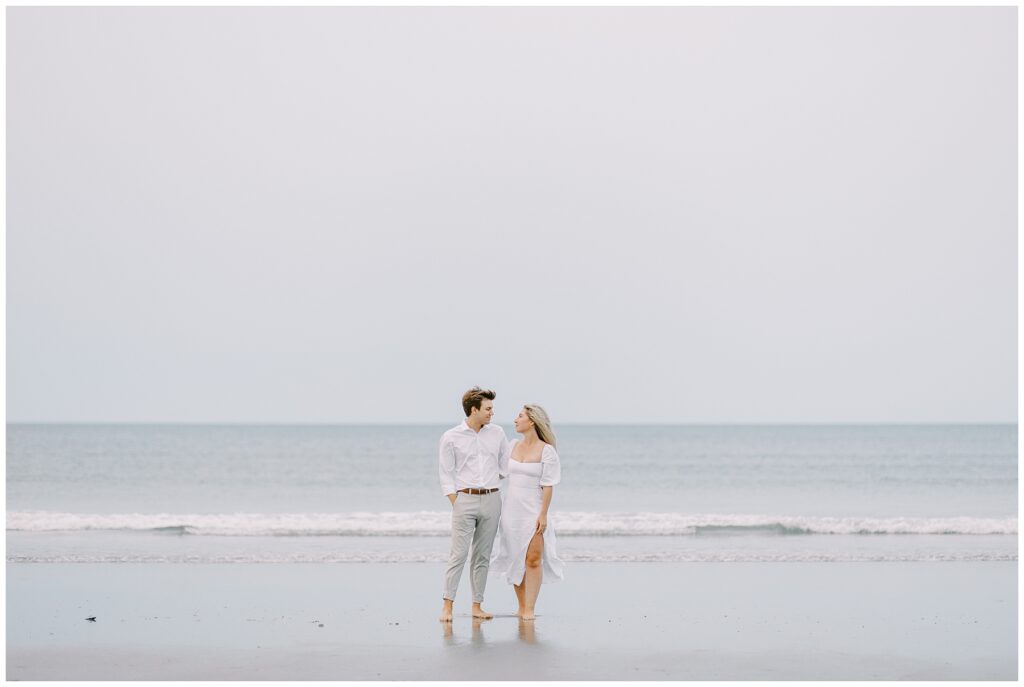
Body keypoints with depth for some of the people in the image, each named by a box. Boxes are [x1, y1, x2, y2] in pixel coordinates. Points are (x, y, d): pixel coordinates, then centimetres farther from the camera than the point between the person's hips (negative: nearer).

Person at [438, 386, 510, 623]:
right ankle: (447, 605, -6)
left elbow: (506, 467, 17)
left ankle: (477, 606, 9)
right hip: (465, 499, -3)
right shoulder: (451, 438, -1)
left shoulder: (497, 433, 8)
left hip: (492, 499, 3)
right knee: (458, 554, -8)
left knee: (482, 556, 6)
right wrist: (456, 504, -7)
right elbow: (446, 475, -1)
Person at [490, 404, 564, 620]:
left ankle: (529, 610, -11)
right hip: (512, 508, 6)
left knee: (533, 559, -11)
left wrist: (543, 514, -15)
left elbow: (548, 485, -10)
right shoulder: (514, 446, 9)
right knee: (516, 560, 8)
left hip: (533, 510, -6)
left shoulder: (546, 451, -8)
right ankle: (521, 607, 16)